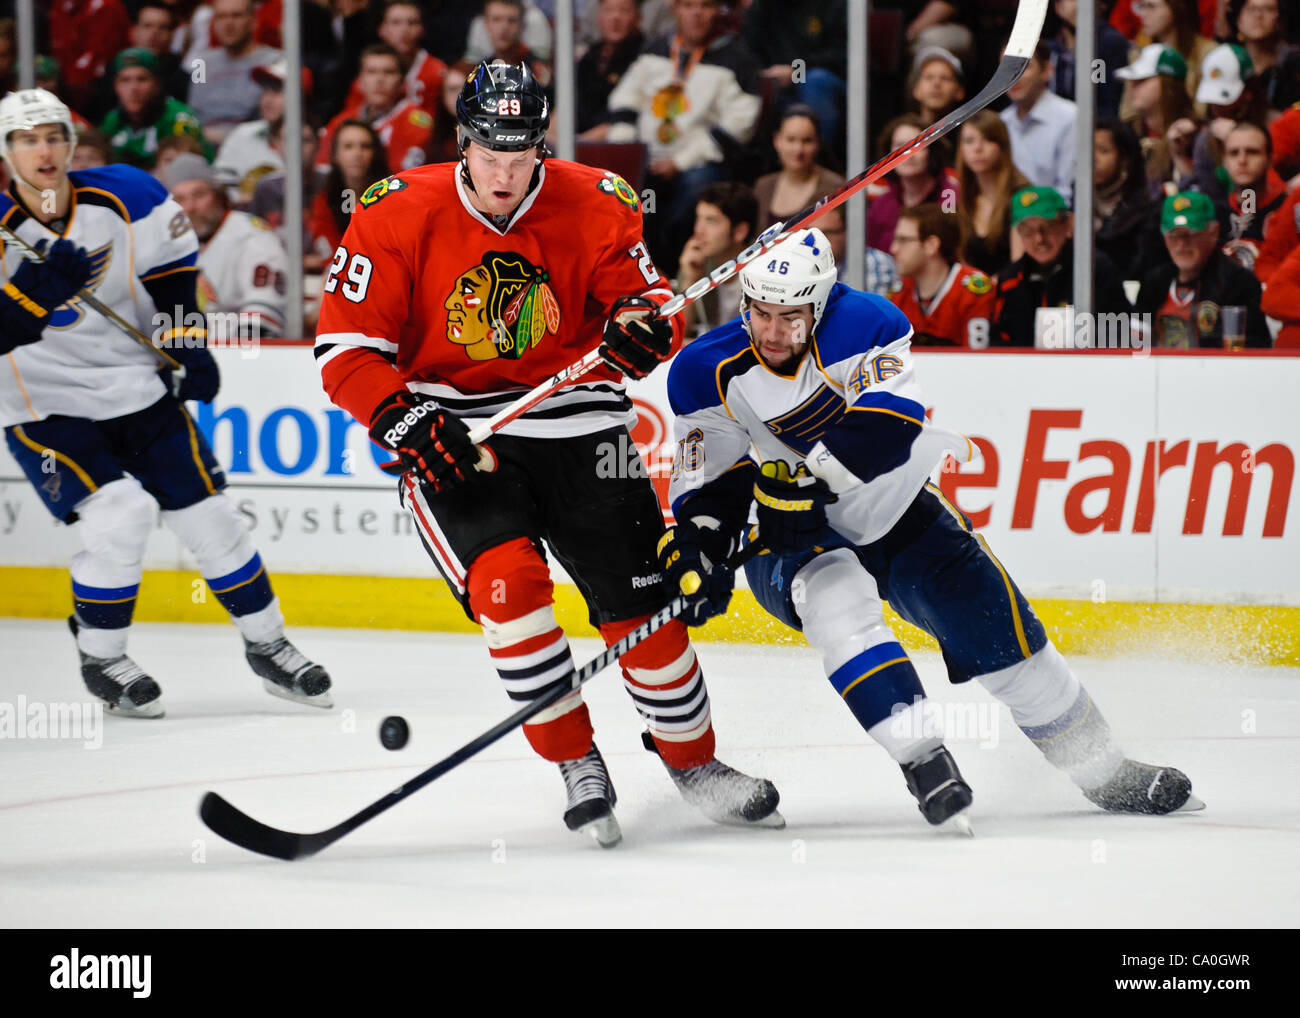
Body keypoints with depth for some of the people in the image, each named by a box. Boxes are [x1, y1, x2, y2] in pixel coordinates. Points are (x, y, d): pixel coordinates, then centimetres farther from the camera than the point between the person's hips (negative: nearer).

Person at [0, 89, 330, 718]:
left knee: (206, 513, 3)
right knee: (120, 512, -22)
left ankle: (267, 646, 22)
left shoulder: (125, 196, -9)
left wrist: (187, 345, -1)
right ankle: (100, 660, -2)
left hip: (137, 388, 3)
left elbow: (171, 265, 7)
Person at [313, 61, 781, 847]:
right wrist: (406, 422, -22)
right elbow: (346, 349, -8)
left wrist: (646, 325, -23)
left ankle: (694, 761, 23)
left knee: (641, 602, -1)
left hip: (574, 423, 2)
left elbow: (647, 296, 2)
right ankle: (577, 765, -8)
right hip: (452, 437, -2)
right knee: (507, 578, -24)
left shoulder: (594, 207, -6)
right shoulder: (398, 216, -11)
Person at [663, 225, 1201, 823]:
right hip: (798, 543, 0)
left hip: (897, 510, 0)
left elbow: (887, 426, -35)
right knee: (835, 596, -33)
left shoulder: (865, 325, -21)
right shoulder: (708, 374, -14)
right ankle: (923, 762, -36)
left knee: (992, 621, -6)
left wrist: (810, 476, -46)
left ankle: (1104, 772, 12)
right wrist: (695, 547, -27)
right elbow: (706, 480, -8)